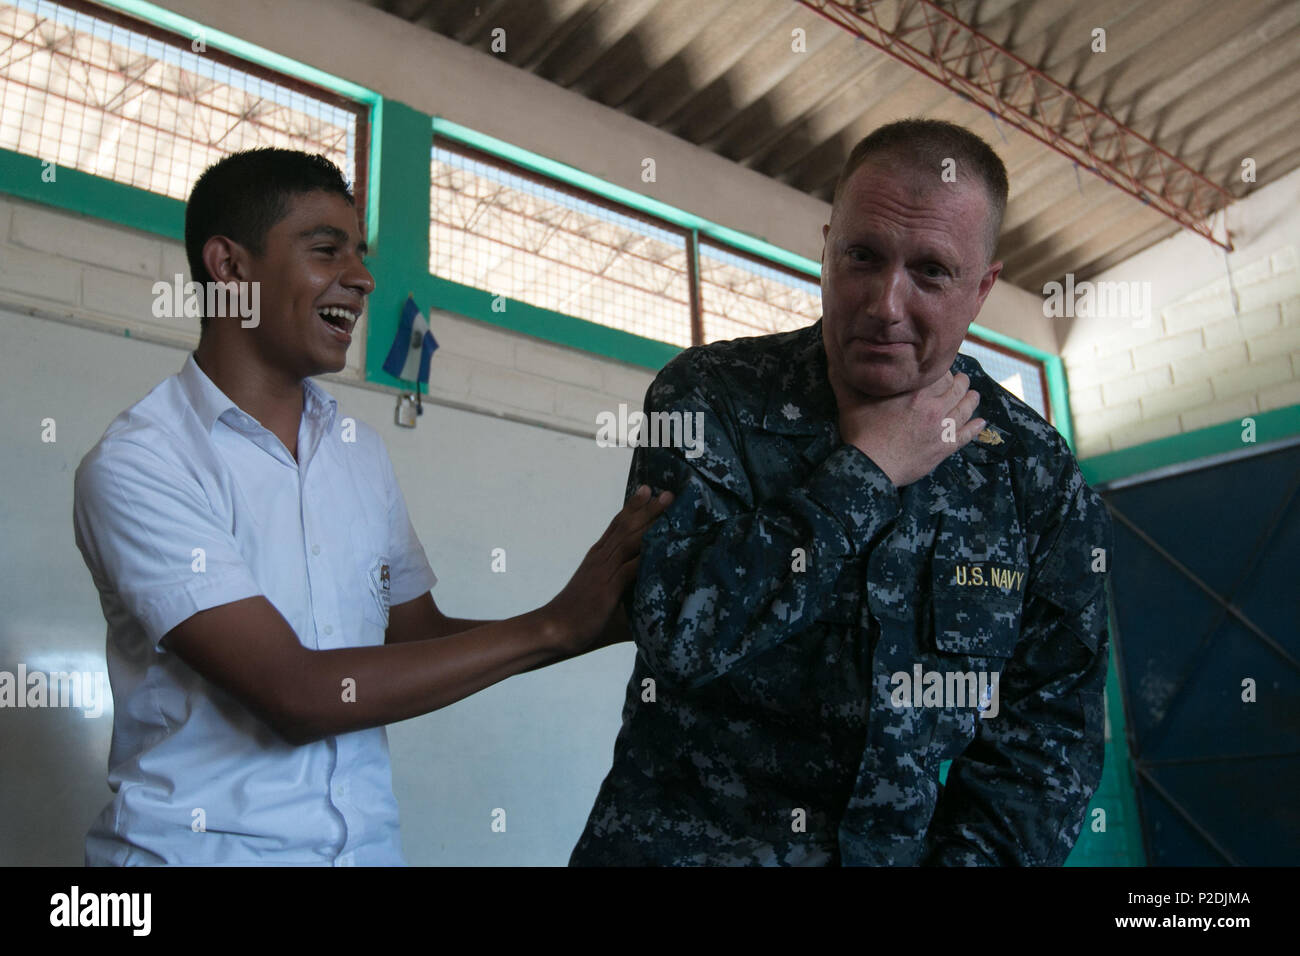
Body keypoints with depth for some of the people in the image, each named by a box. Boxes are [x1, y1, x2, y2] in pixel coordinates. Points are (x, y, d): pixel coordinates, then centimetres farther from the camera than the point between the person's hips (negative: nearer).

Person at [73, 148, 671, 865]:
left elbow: (419, 637, 7)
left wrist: (616, 618, -6)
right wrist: (552, 626, -18)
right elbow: (294, 693, -20)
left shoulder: (362, 450, 5)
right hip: (202, 844, -4)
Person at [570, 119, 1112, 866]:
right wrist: (863, 474, -16)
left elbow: (1050, 724, 1)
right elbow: (677, 630, -19)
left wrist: (976, 852, -12)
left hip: (907, 847, 4)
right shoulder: (709, 397, -8)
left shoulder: (1038, 477, -1)